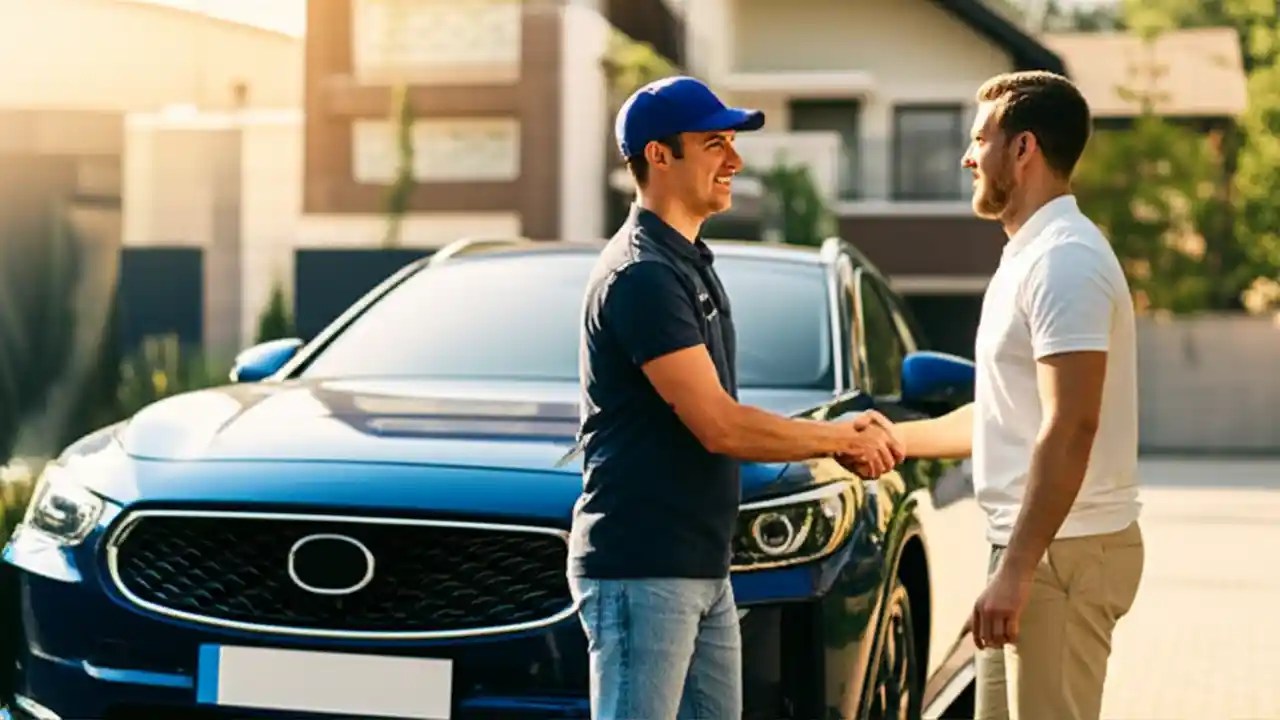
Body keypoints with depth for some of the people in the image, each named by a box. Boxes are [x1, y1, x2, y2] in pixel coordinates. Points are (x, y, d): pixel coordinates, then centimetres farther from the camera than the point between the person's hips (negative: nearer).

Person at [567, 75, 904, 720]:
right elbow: (719, 428, -19)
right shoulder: (641, 274, -16)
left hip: (702, 569, 10)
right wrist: (842, 437, -7)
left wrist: (839, 442, 7)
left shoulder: (690, 264, 16)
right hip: (640, 572, -10)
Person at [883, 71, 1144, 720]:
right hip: (1036, 546, 11)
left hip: (1065, 549, -11)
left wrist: (1016, 569, -26)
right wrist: (897, 438, 28)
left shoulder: (1063, 259, -16)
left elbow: (1071, 428, -24)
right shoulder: (1030, 255, 17)